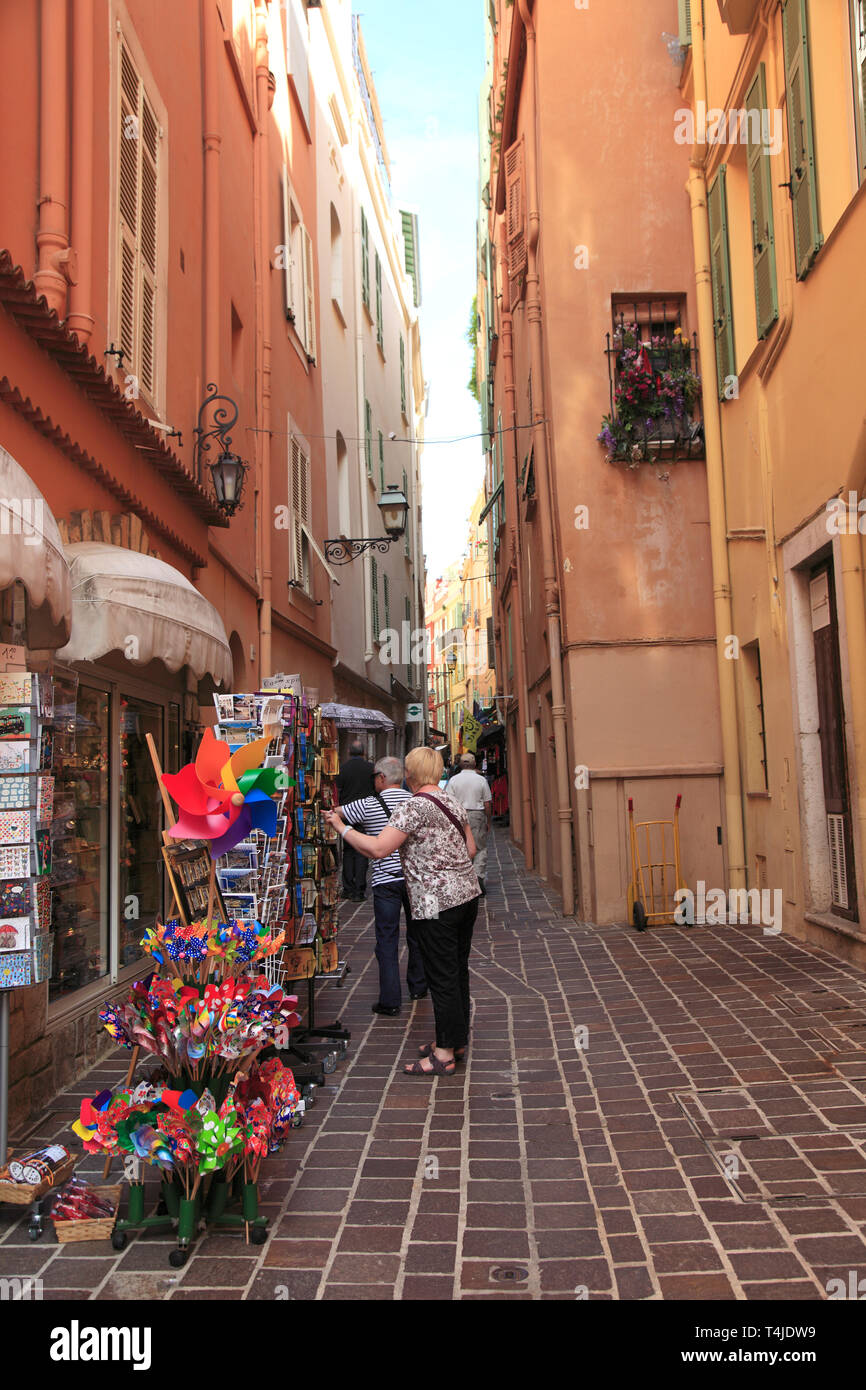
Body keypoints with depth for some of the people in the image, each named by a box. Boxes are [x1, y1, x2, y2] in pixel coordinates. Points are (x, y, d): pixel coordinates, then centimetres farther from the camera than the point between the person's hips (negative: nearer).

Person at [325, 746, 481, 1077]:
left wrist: (340, 826, -10)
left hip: (436, 904, -8)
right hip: (467, 894, 9)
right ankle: (457, 1041, 28)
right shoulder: (453, 803, 11)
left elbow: (377, 849, -20)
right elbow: (470, 848, 16)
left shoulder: (414, 806, -15)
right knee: (458, 971, 17)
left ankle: (445, 1054, 9)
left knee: (442, 977, 0)